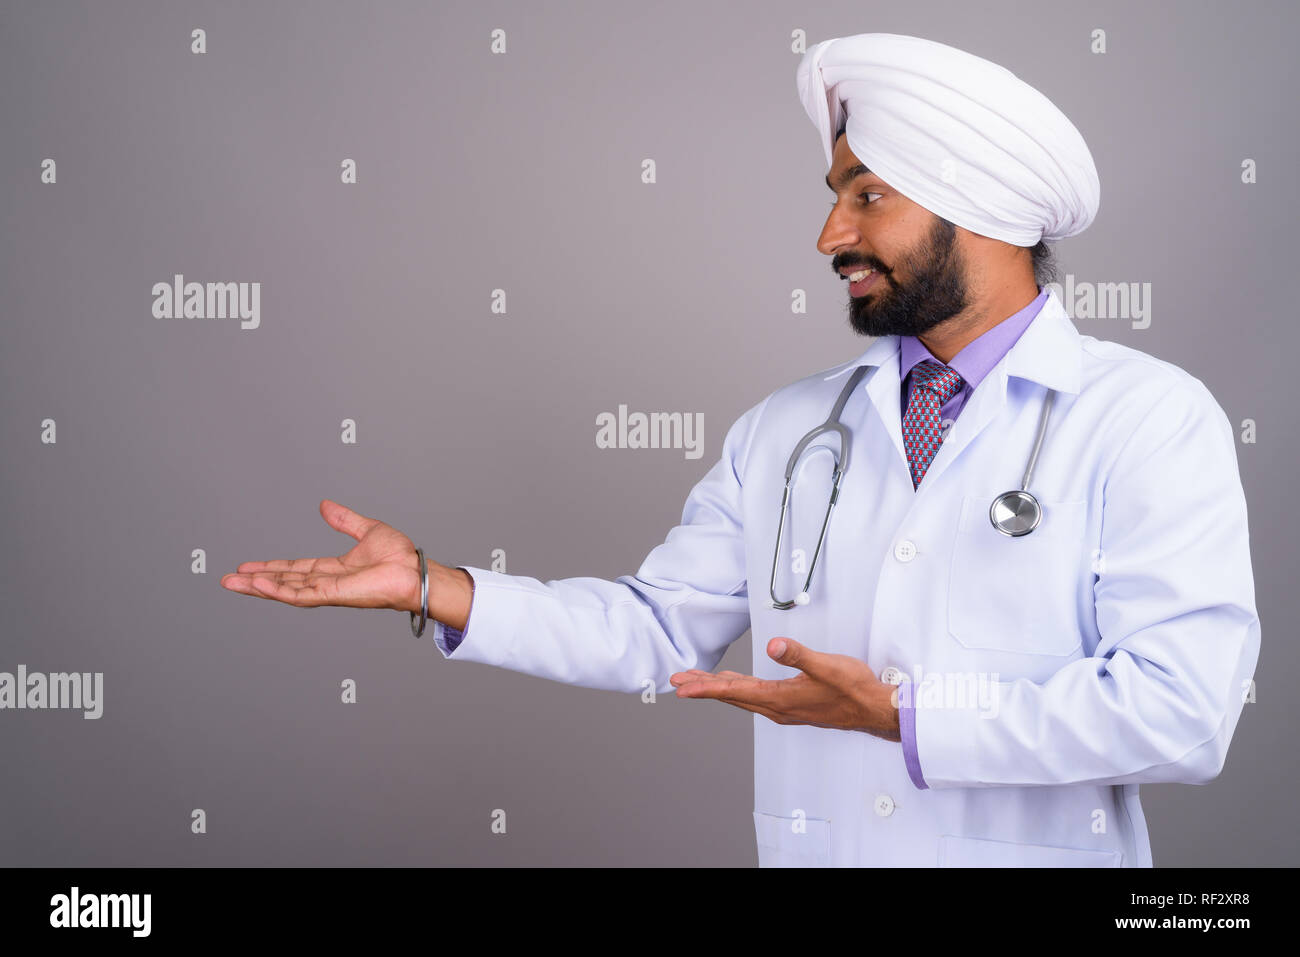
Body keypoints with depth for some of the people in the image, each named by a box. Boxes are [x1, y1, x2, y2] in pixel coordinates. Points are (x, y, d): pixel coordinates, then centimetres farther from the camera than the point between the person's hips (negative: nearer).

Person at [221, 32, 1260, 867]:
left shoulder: (1151, 421, -10)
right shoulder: (786, 429, 6)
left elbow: (1181, 710, -18)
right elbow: (659, 629, 7)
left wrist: (902, 714, -20)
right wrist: (434, 587, -2)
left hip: (1044, 844, -4)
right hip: (807, 844, 4)